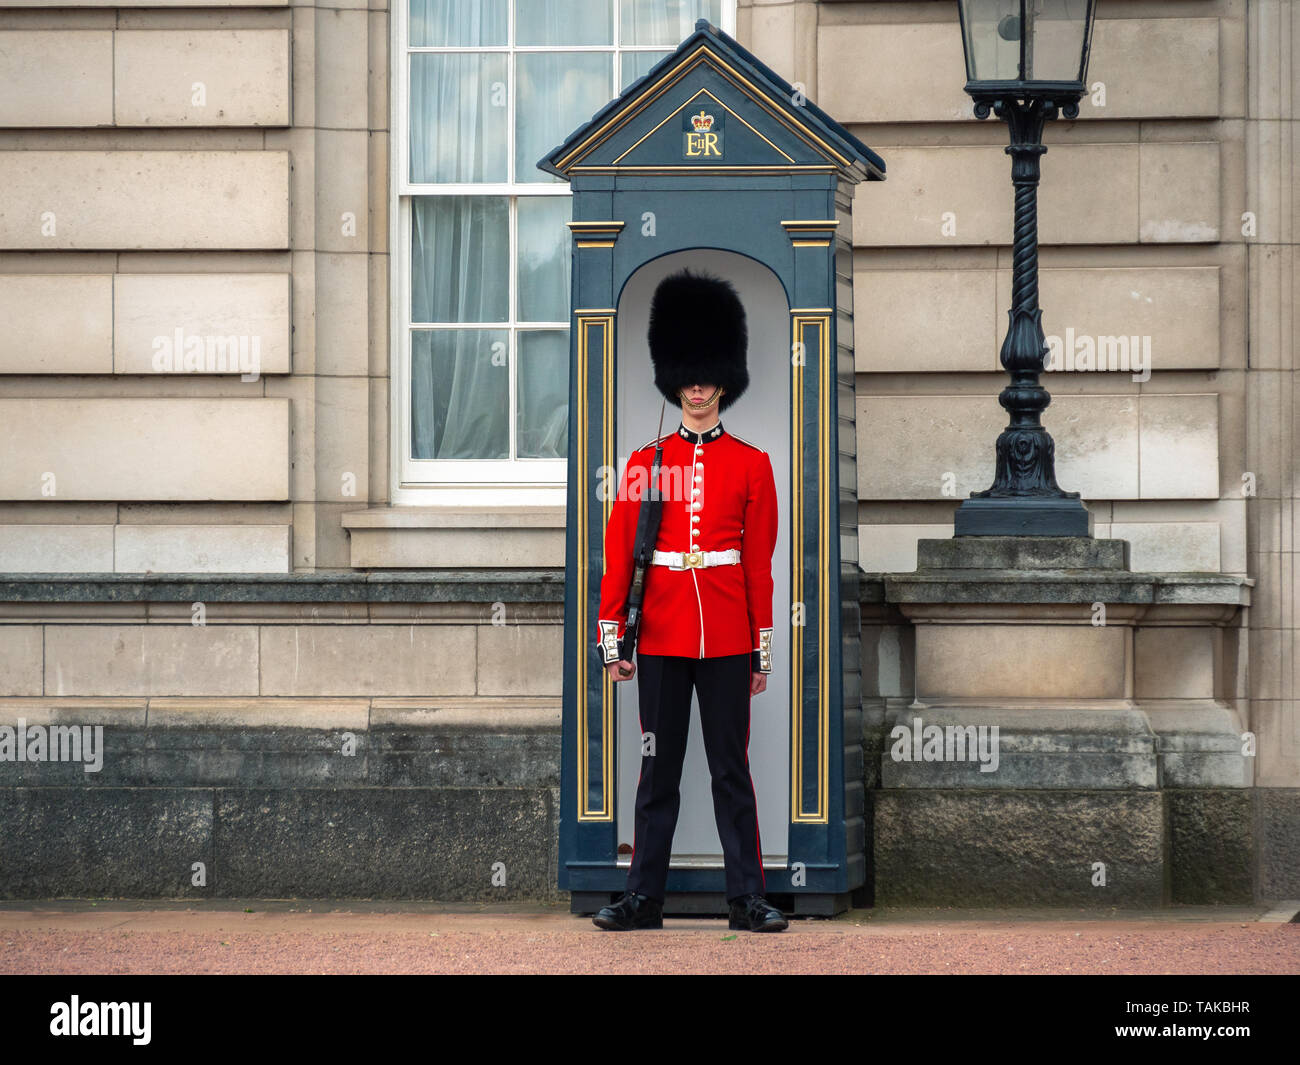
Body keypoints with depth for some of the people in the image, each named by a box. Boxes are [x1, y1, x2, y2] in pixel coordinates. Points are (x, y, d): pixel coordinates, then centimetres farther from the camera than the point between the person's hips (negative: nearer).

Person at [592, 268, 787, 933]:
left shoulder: (751, 465, 5)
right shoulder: (646, 464, 6)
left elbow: (760, 563, 5)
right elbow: (619, 554, 5)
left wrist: (762, 650, 2)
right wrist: (611, 638, -1)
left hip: (727, 642, -1)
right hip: (661, 640, 1)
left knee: (732, 771, 3)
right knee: (658, 770, 5)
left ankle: (747, 900, 6)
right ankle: (644, 898, 9)